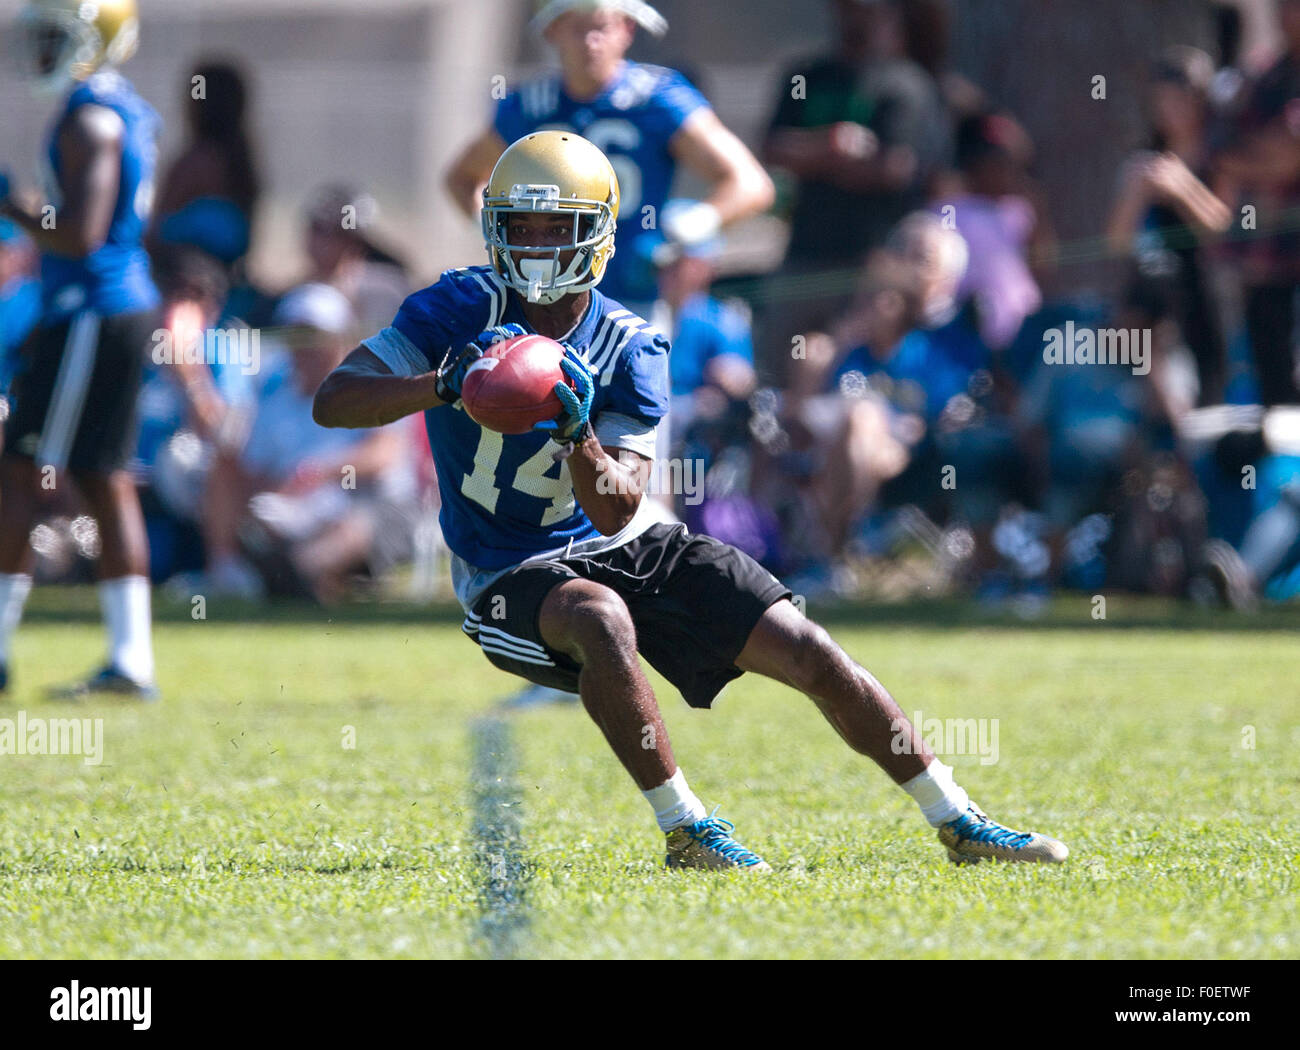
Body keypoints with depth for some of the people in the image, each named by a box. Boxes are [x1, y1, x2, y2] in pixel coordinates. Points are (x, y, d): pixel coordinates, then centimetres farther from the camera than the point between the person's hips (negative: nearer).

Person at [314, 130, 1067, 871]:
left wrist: (577, 432, -36)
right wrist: (444, 385, -34)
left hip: (631, 549, 3)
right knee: (603, 619, -39)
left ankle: (961, 824, 9)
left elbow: (617, 510, -16)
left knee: (811, 653, -6)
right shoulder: (461, 310, -10)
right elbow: (332, 402, -20)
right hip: (513, 580, -3)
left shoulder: (629, 349, -7)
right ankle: (684, 831, -25)